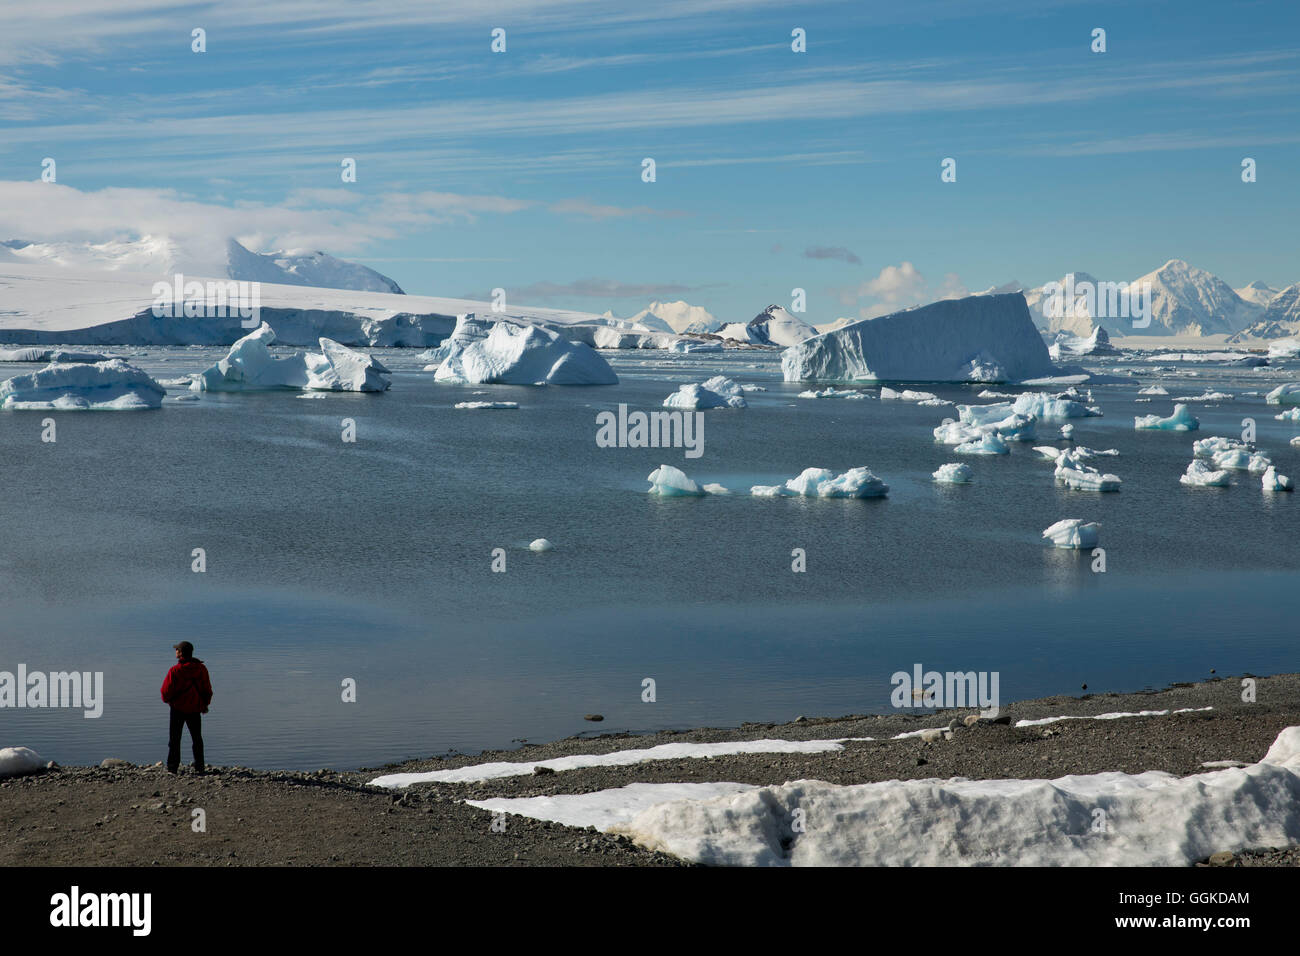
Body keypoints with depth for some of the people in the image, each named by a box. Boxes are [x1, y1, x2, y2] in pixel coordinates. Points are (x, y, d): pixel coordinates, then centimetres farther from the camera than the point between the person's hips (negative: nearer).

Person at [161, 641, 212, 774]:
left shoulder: (175, 670, -15)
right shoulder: (201, 669, -3)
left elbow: (166, 690, -13)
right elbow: (207, 689, 3)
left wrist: (167, 700, 9)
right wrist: (205, 704, 17)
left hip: (178, 708, -3)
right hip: (195, 709, 3)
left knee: (174, 739, 5)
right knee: (197, 739, 15)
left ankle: (172, 767, 2)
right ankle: (199, 767, 13)